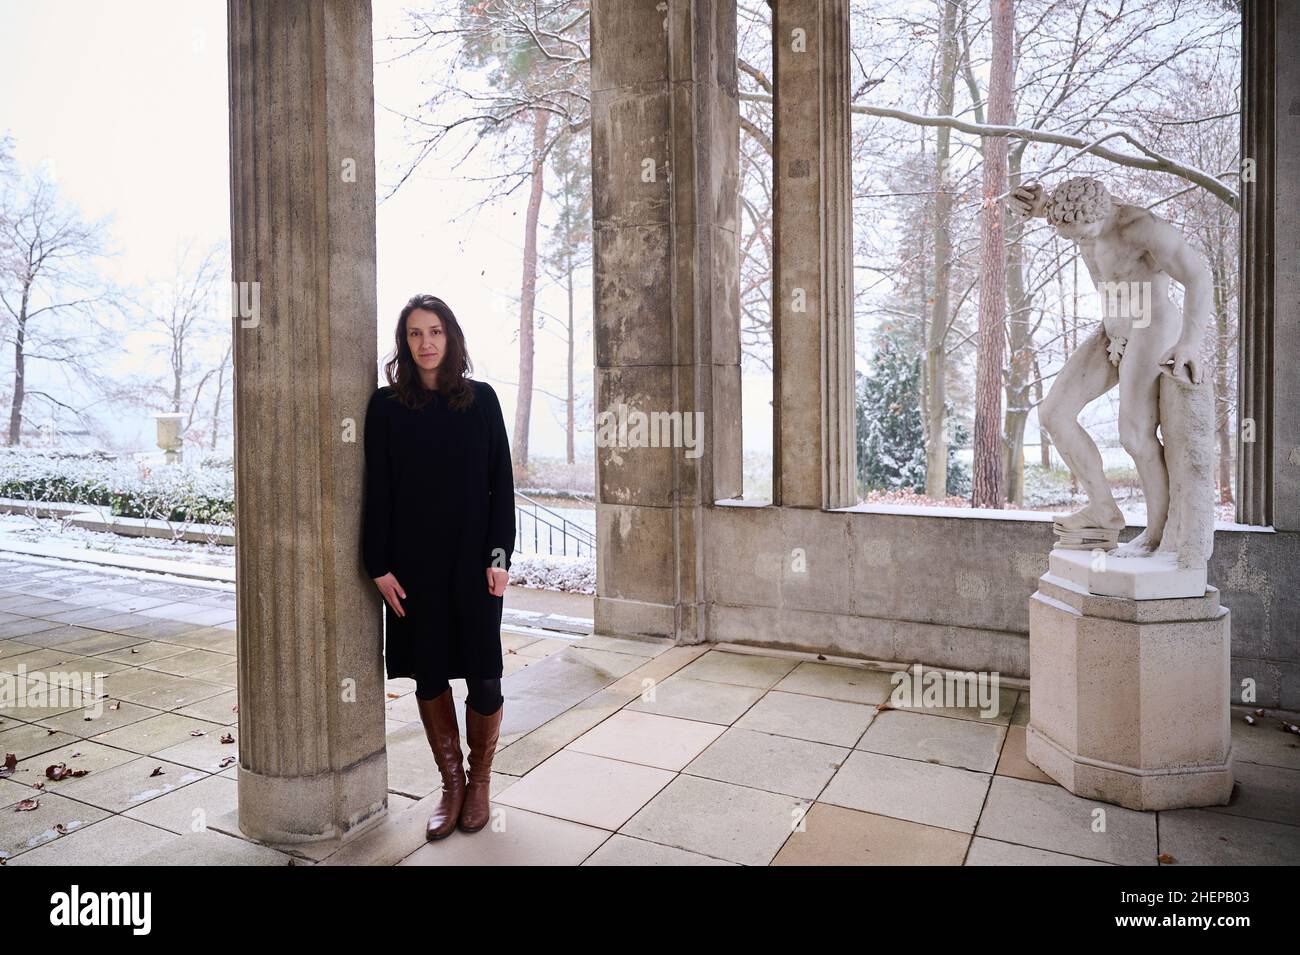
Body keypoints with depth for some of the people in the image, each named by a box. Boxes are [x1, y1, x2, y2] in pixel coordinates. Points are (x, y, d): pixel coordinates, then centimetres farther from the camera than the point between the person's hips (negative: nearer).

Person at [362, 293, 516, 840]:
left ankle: (479, 780, 24)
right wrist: (380, 565, -4)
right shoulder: (386, 405, 4)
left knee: (483, 679, 0)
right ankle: (451, 784, 25)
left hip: (473, 559, 0)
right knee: (429, 676, 7)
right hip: (413, 563, 1)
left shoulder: (481, 400, 3)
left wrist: (500, 555, -6)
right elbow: (377, 490, 2)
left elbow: (501, 482, 2)